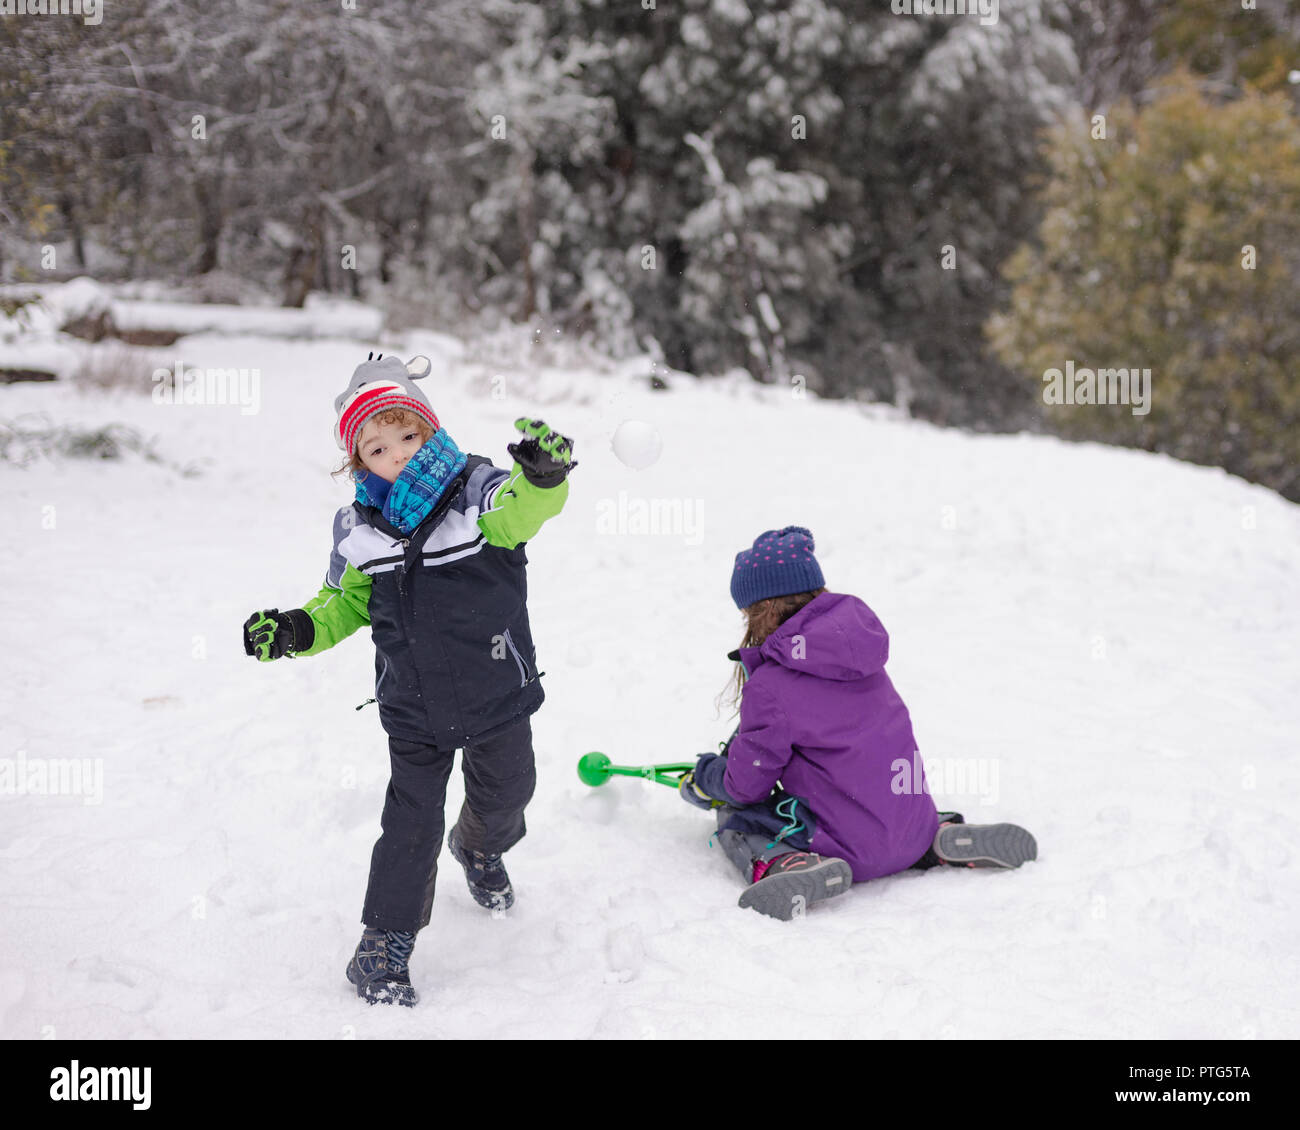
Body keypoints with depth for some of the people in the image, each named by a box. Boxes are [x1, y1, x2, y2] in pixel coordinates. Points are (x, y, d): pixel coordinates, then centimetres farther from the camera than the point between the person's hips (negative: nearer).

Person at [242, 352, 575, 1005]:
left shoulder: (478, 492, -16)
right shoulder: (360, 531, -5)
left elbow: (523, 512, -38)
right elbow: (346, 603, 8)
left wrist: (542, 475, -61)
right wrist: (296, 630, -10)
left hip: (498, 695, 0)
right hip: (413, 712, 1)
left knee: (504, 795, 20)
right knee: (411, 824, 2)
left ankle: (480, 850, 55)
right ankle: (386, 937, 16)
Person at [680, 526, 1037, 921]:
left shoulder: (769, 685, -14)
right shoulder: (863, 647, 7)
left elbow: (747, 784, -6)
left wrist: (700, 781, 17)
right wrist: (740, 749, 27)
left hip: (847, 847, -6)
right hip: (913, 833, 6)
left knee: (735, 819, 11)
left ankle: (786, 864, -20)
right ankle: (943, 837, 11)